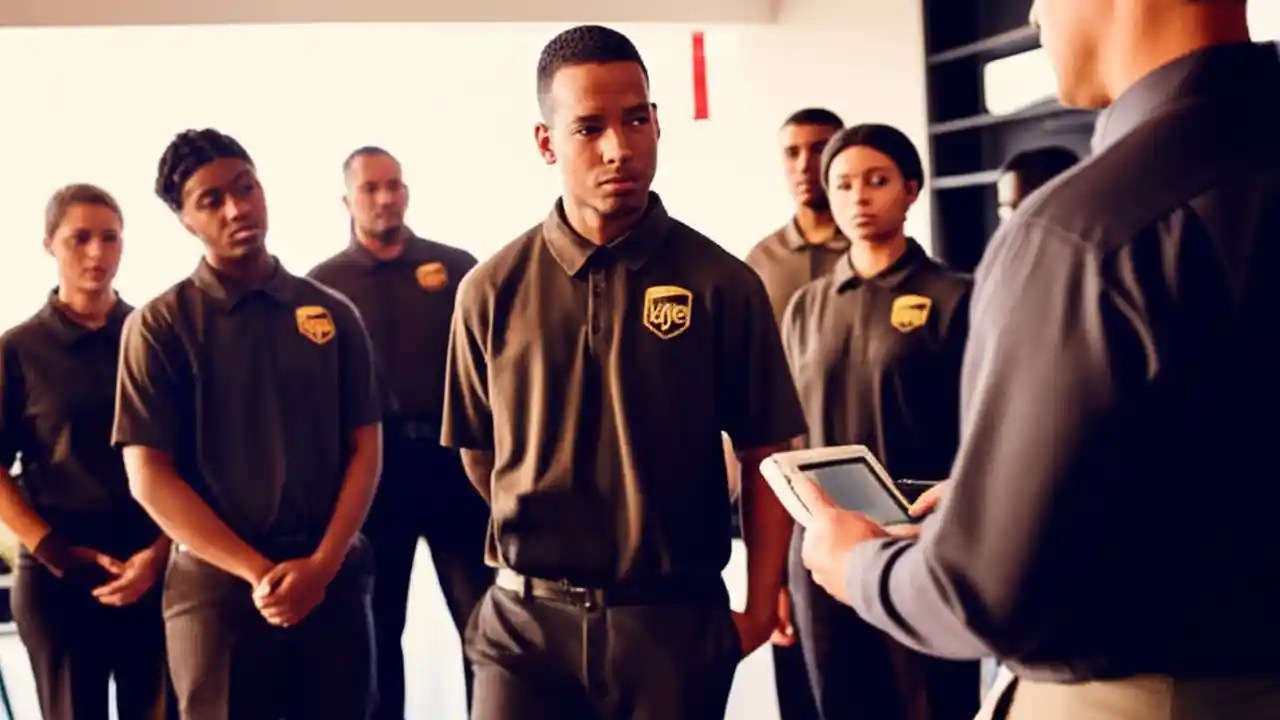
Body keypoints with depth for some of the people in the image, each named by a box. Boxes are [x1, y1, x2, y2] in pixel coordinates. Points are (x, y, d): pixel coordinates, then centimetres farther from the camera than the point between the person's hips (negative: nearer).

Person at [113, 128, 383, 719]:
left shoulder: (331, 314, 7)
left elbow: (365, 449, 5)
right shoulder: (160, 326, -1)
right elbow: (149, 477, -5)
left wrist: (321, 565, -8)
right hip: (218, 586, -2)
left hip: (334, 580, 3)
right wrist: (256, 571, -11)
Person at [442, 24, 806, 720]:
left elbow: (764, 455, 0)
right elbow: (479, 454, 11)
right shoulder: (492, 291, 0)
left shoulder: (720, 283, -4)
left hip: (676, 620, 0)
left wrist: (760, 606, -2)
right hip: (525, 620, 1)